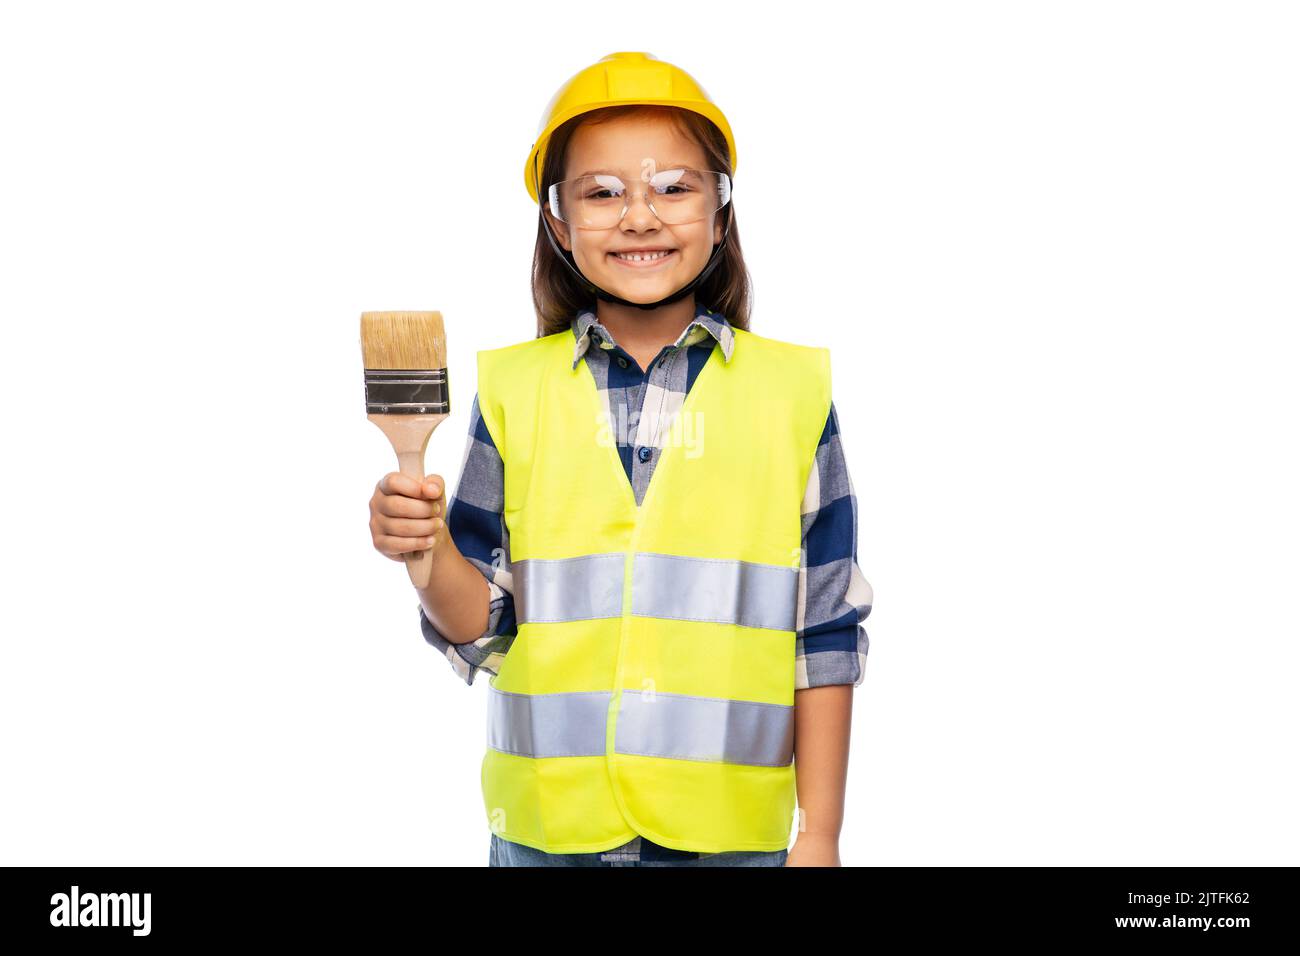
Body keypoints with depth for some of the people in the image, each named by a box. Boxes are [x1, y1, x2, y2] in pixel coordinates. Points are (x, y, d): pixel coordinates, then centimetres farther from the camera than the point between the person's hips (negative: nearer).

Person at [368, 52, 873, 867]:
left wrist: (821, 834, 1)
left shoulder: (792, 391, -1)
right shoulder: (513, 389, 1)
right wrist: (432, 554, -19)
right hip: (547, 829, 1)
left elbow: (825, 636, 1)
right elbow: (485, 625, 1)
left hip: (731, 834, 0)